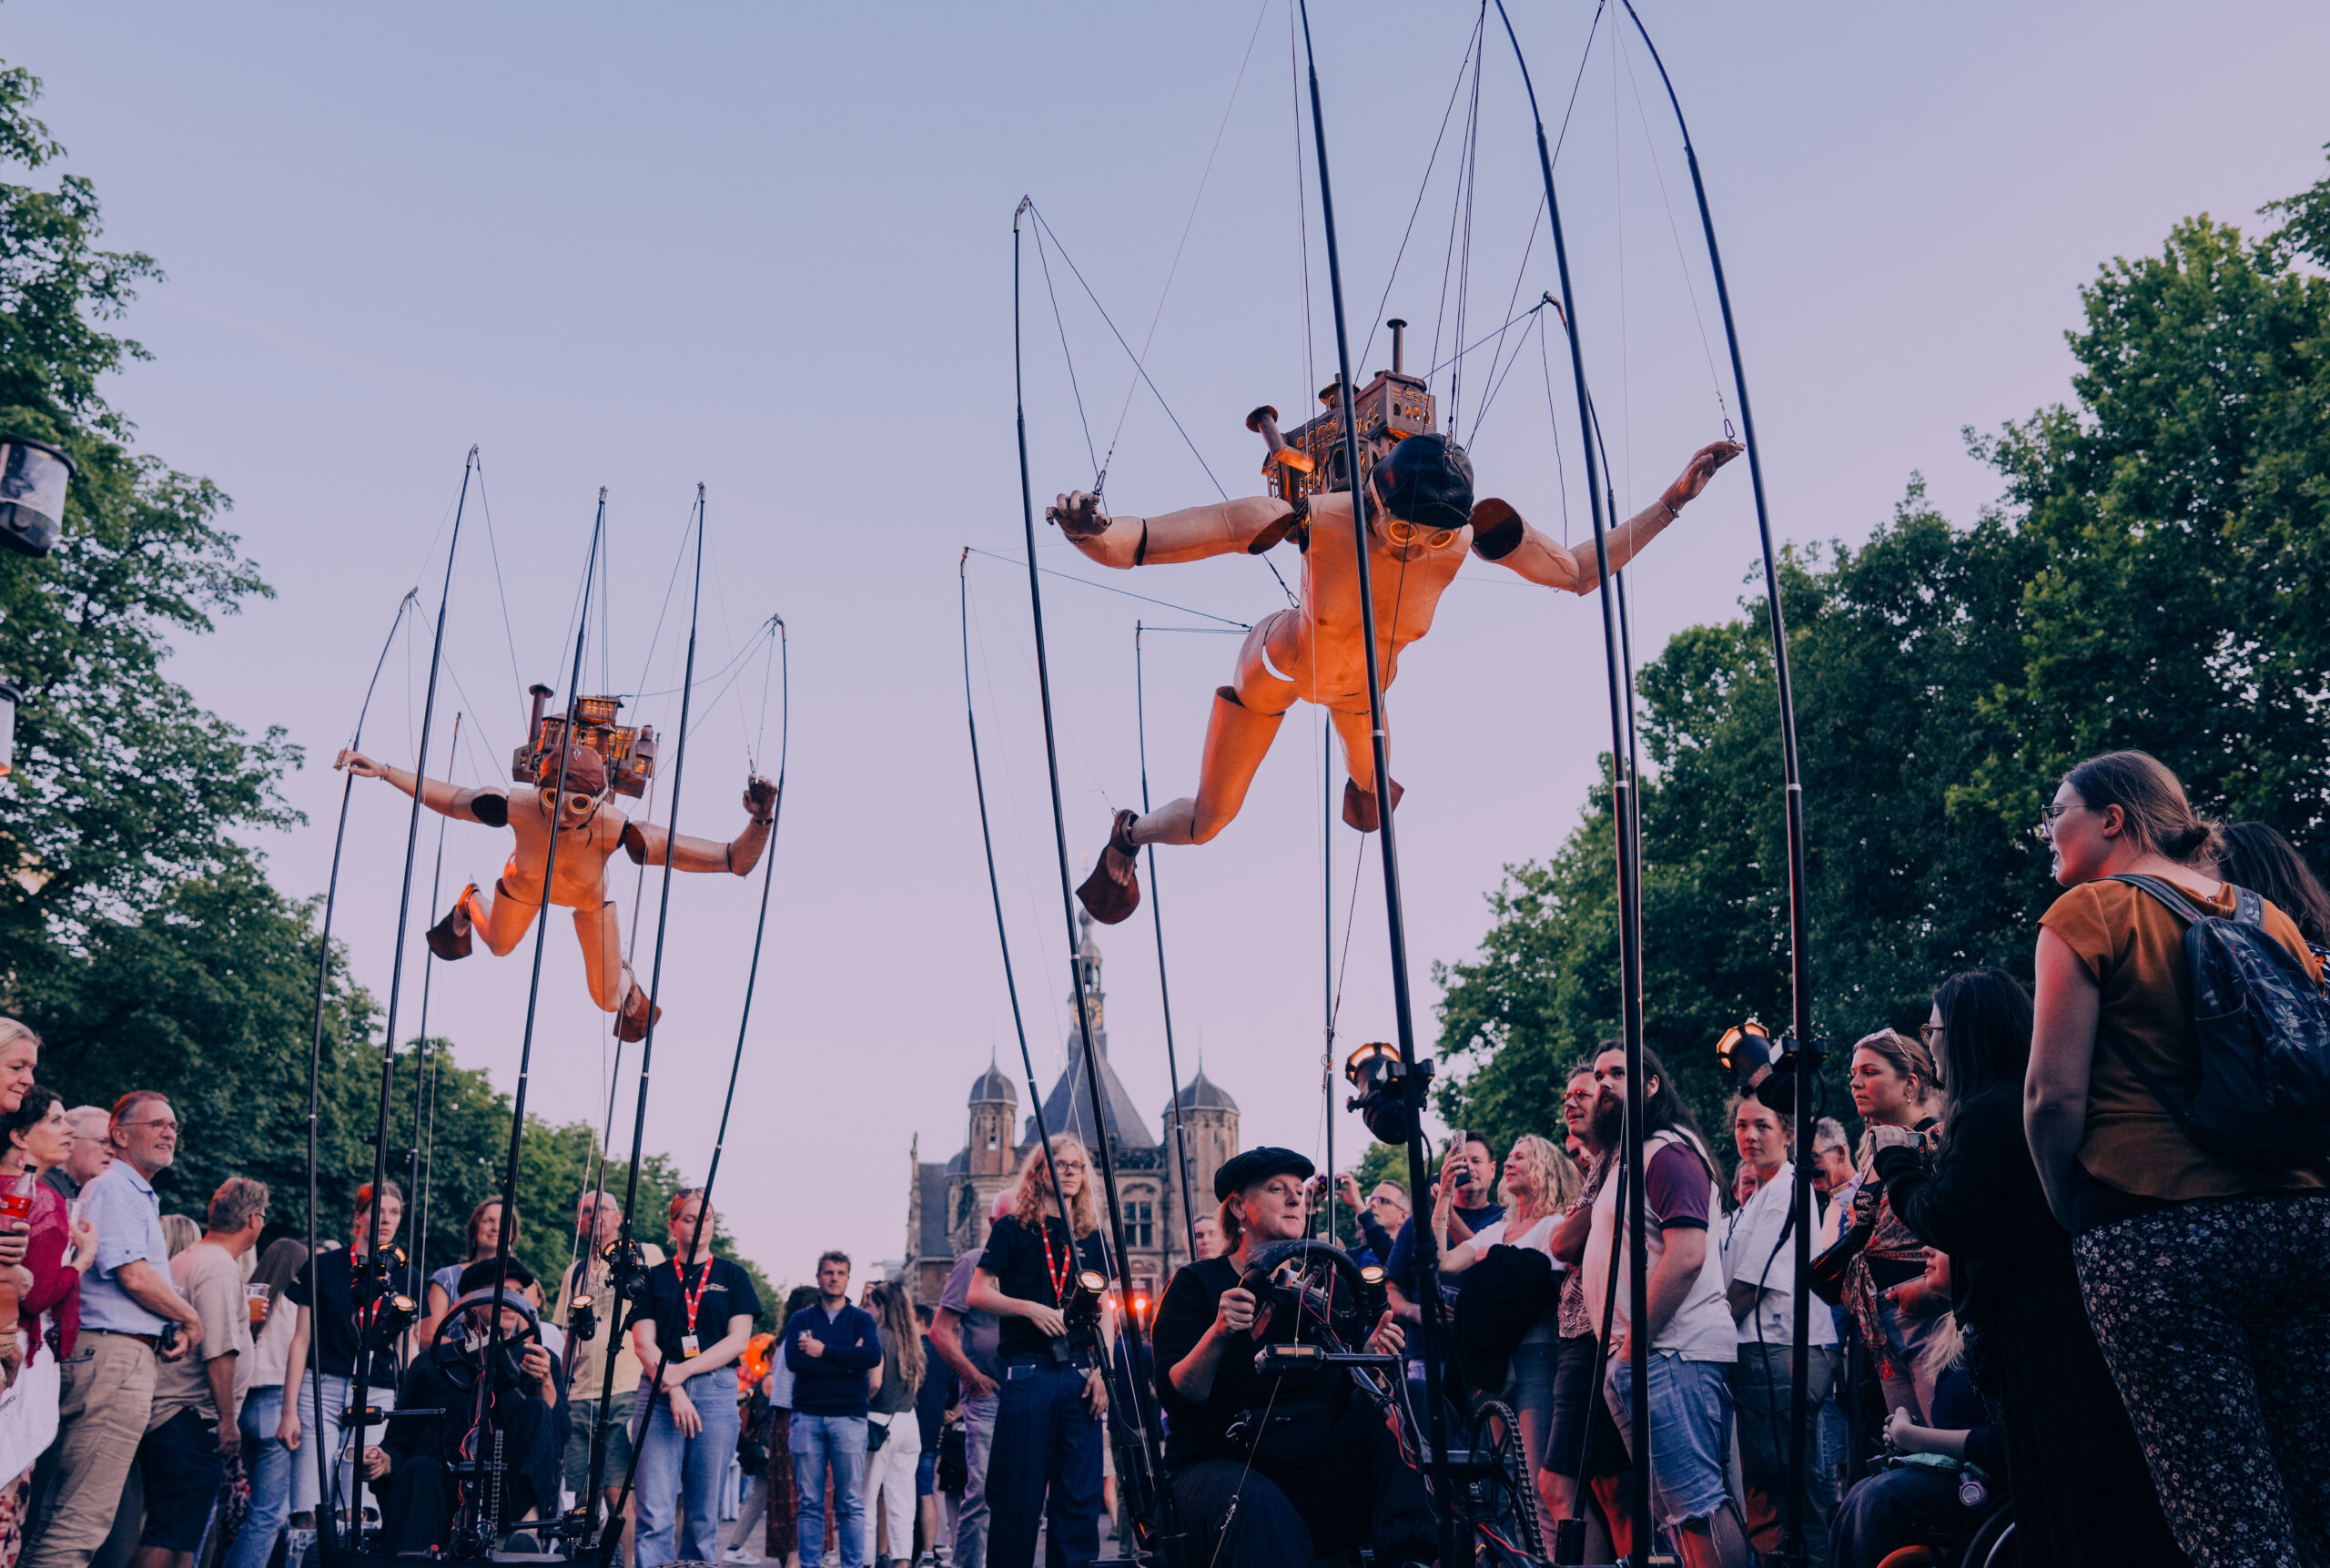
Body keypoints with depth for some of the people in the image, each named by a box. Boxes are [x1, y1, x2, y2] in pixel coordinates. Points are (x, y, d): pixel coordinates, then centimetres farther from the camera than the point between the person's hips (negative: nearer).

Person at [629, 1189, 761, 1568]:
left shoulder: (732, 1276, 12)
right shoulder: (654, 1278, 13)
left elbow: (739, 1340, 3)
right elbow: (643, 1343, 3)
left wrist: (683, 1370, -8)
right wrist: (674, 1391, -11)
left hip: (715, 1393, 1)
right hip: (659, 1394, 0)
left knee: (705, 1512, 1)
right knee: (655, 1513, -10)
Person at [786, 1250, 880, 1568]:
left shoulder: (861, 1319, 13)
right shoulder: (800, 1320, 14)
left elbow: (873, 1356, -7)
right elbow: (794, 1360, -4)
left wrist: (824, 1351, -6)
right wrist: (847, 1361, -7)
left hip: (849, 1415, -1)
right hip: (807, 1416, 1)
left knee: (851, 1503, -3)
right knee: (810, 1502, 1)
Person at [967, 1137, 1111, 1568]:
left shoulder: (1090, 1235, 14)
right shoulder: (1014, 1228, 4)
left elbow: (1102, 1310, 13)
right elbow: (978, 1294, -2)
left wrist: (1102, 1370, 2)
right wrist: (1029, 1308, -17)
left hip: (1080, 1374, 4)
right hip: (1028, 1371, -4)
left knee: (1080, 1493, 4)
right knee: (1020, 1492, -1)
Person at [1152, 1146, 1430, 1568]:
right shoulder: (1198, 1284, 3)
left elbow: (1343, 1396, 11)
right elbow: (1175, 1398, -10)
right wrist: (1217, 1333, -27)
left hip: (1321, 1469, 4)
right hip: (1221, 1465, -4)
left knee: (1382, 1410, -22)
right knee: (1260, 1509, -38)